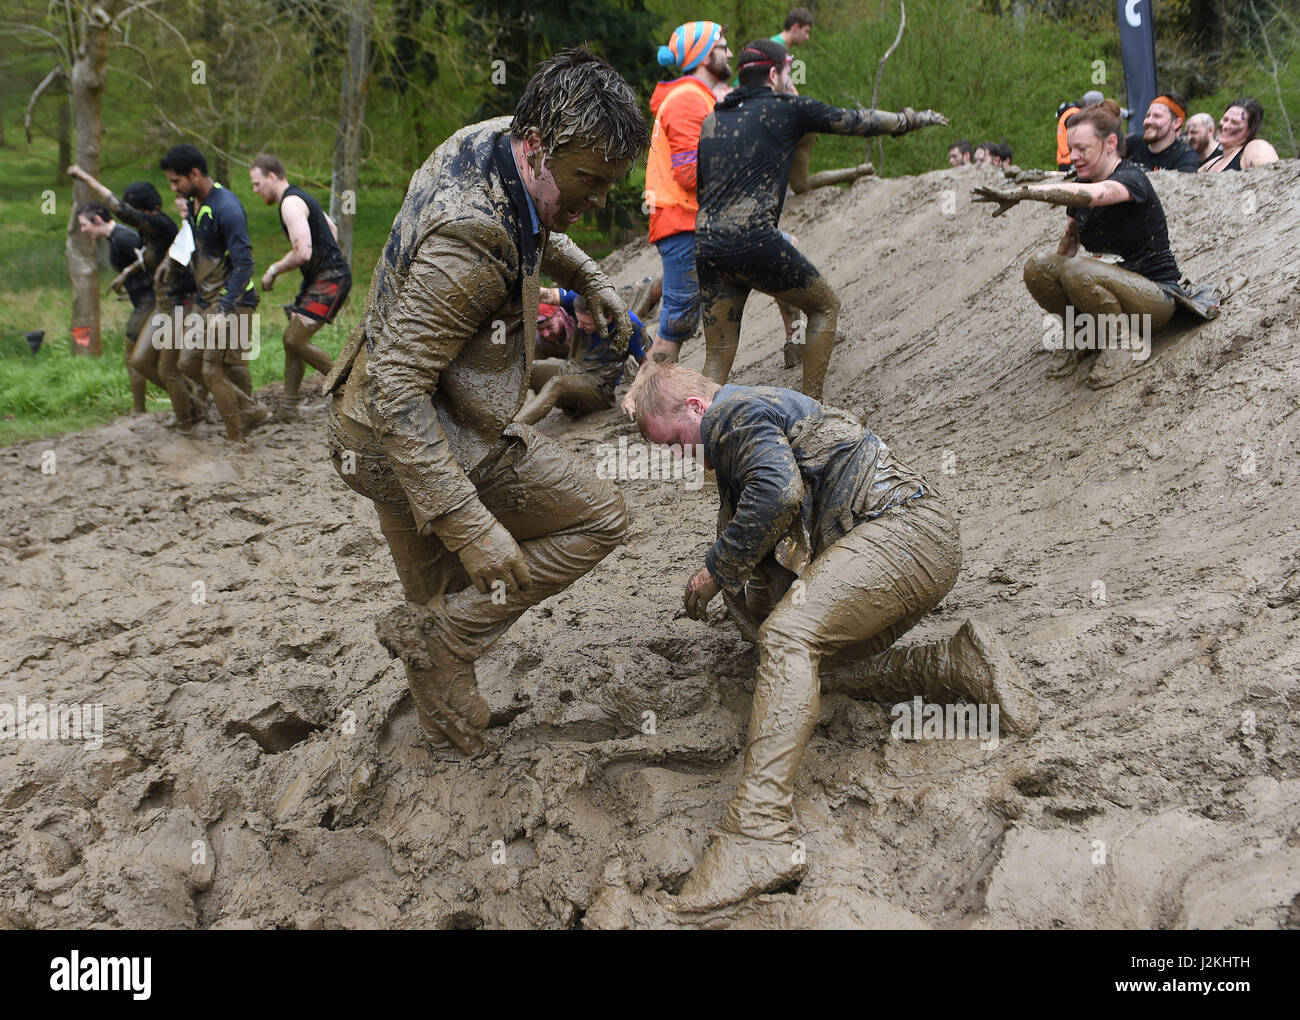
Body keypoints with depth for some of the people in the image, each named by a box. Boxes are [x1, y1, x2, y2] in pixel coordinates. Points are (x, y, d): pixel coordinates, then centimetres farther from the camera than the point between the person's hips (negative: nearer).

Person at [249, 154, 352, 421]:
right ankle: (287, 406, 15)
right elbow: (332, 229, 30)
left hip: (330, 279, -11)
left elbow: (302, 253, -25)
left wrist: (274, 270, -11)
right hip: (320, 278, 11)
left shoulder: (291, 203, -16)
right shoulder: (300, 198, 18)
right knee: (293, 337, 10)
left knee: (296, 339, -14)